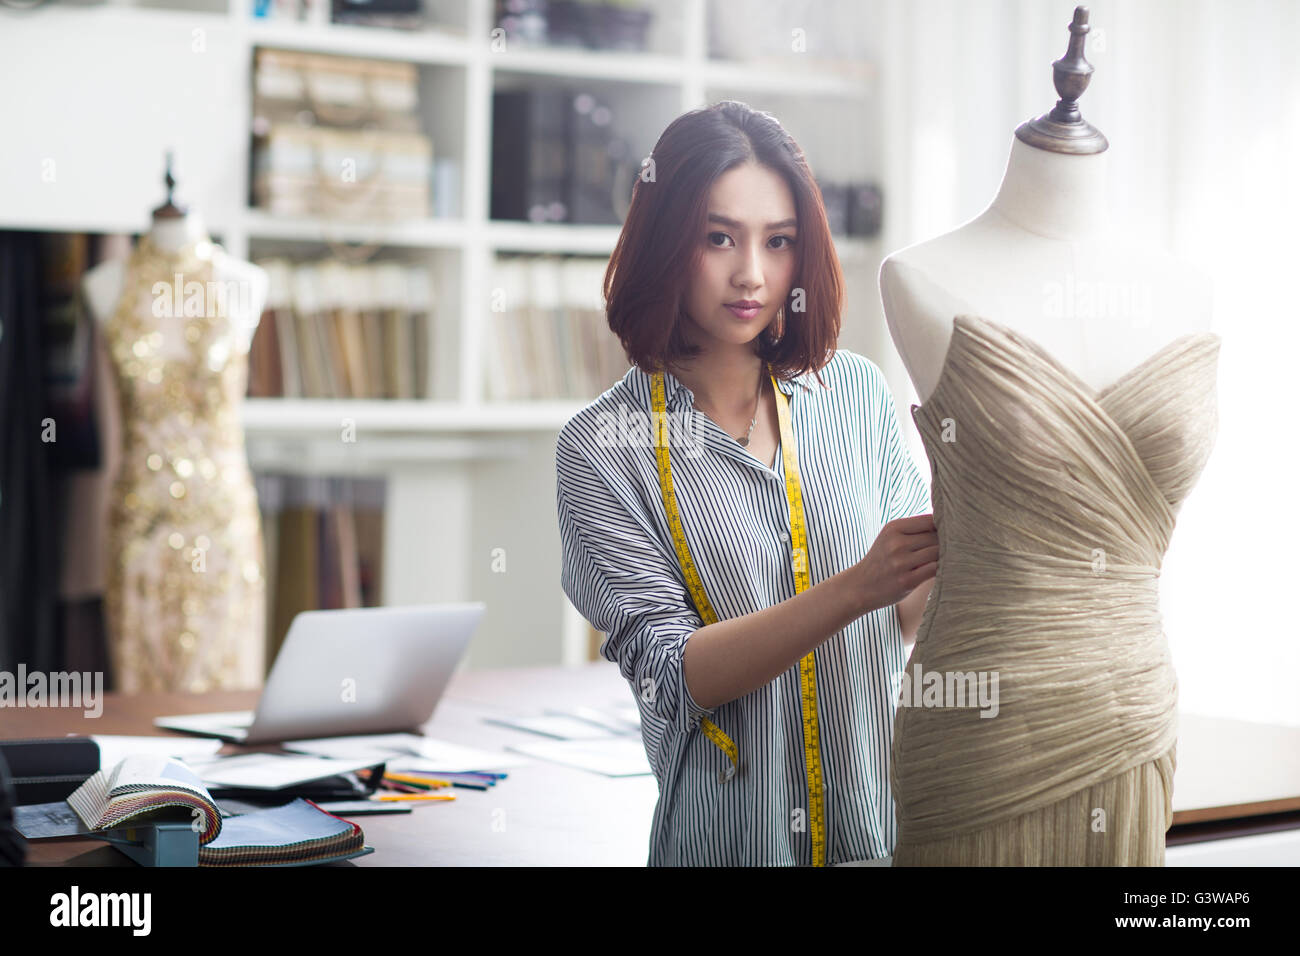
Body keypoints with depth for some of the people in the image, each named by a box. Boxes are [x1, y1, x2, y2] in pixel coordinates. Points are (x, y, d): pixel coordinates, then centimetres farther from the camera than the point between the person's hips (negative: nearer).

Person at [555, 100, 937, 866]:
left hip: (889, 816, 3)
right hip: (732, 835, -3)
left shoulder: (857, 392, 0)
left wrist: (945, 552, -19)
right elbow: (672, 674, -15)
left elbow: (909, 621, 2)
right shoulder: (603, 447, -9)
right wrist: (854, 588, -25)